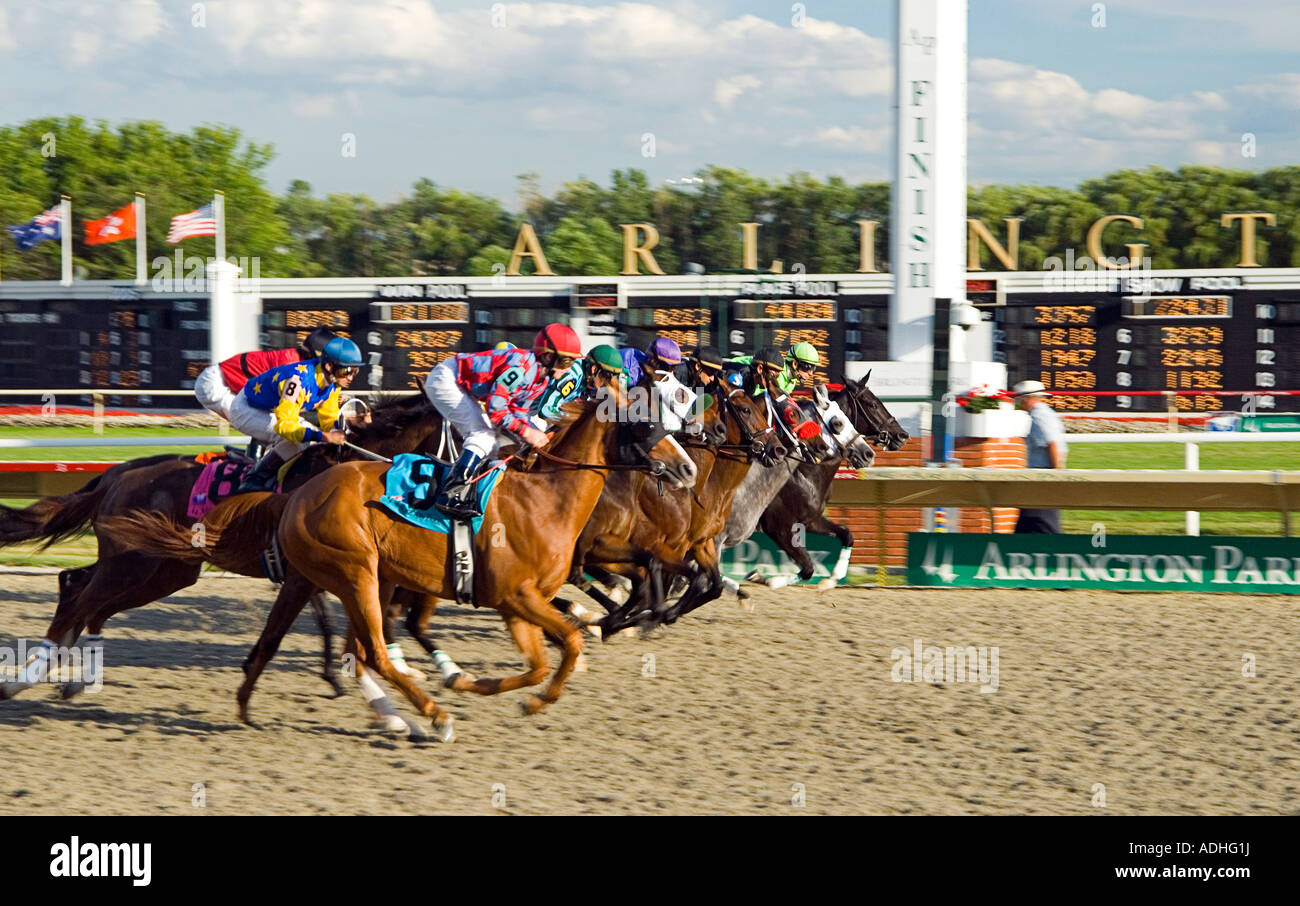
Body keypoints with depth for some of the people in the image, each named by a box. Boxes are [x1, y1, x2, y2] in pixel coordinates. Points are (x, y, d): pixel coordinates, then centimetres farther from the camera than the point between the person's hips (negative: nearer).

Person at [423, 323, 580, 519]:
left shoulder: (542, 381, 1)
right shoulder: (521, 367, -30)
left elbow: (519, 414, 6)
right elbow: (495, 409, -32)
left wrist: (534, 436, -11)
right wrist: (526, 432, -27)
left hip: (460, 388, 10)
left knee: (488, 444, 7)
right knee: (482, 434, -19)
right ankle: (451, 495, -24)